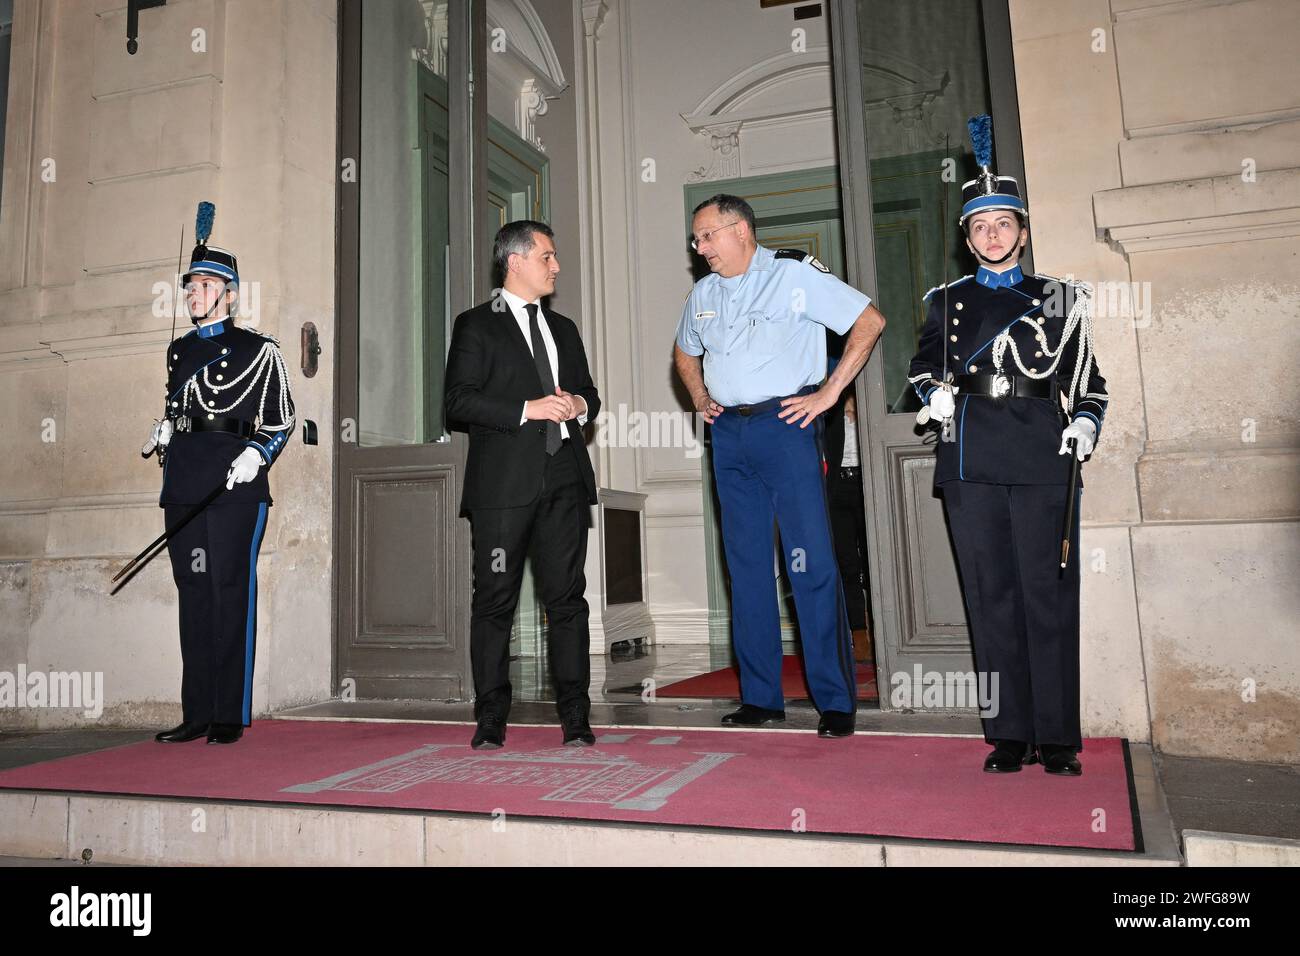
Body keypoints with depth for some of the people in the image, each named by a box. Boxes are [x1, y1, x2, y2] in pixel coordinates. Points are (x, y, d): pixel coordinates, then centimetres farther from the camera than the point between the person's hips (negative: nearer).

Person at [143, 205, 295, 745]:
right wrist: (163, 431, 10)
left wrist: (256, 454, -13)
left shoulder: (259, 350, 3)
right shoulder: (179, 351, 19)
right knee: (193, 592, 7)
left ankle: (231, 715, 3)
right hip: (184, 483, 6)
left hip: (236, 485, -6)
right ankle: (197, 714, 15)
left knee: (231, 590, -4)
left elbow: (281, 418, 2)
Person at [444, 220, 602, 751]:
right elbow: (459, 401, -6)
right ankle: (491, 718, 11)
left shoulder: (564, 328, 22)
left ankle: (575, 716, 10)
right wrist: (527, 409, -15)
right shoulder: (476, 325, 4)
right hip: (504, 483, -4)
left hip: (564, 481, 5)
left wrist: (581, 405, 4)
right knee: (495, 601, 1)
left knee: (567, 598, 3)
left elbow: (588, 393, 27)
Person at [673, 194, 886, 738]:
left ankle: (836, 700, 2)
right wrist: (700, 398, 15)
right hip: (728, 433, 6)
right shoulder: (703, 293, 15)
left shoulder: (794, 275, -2)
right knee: (746, 565, 7)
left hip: (785, 424, -6)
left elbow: (869, 321, -6)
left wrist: (829, 393, -10)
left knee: (811, 564, -7)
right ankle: (760, 697, 16)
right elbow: (684, 352, 33)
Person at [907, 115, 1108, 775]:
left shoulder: (1058, 299, 15)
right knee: (991, 595, 3)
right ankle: (1010, 734, 11)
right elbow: (924, 364, 19)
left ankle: (1058, 738, 8)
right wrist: (935, 393, -2)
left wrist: (1086, 422, -3)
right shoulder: (948, 302, 18)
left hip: (1042, 456, -1)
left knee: (1048, 593, -2)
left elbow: (1089, 379, 14)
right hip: (971, 459, 1)